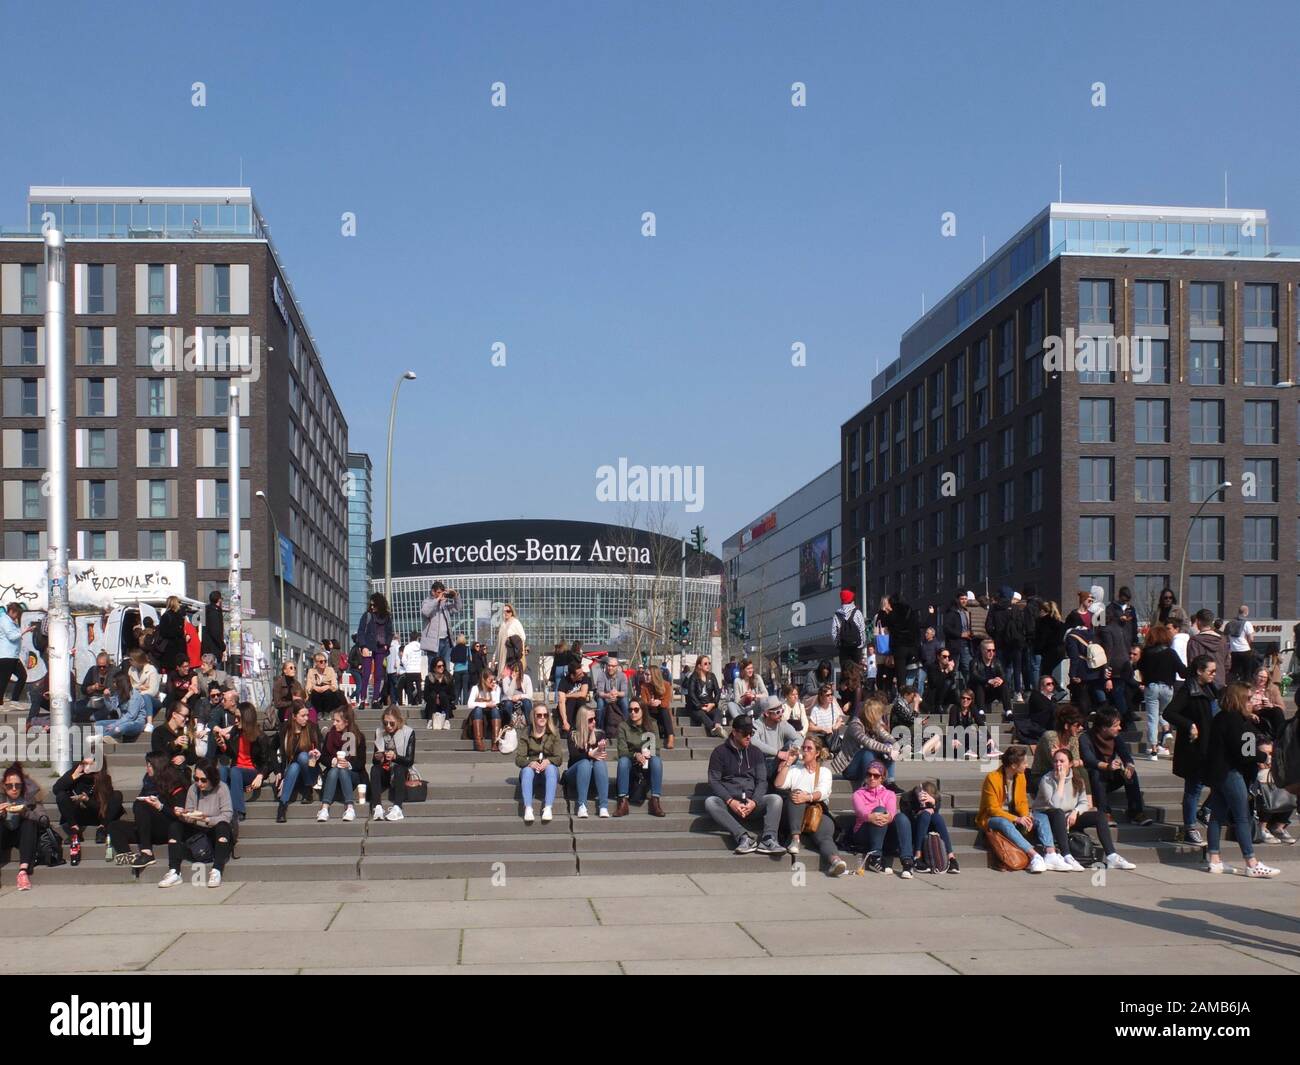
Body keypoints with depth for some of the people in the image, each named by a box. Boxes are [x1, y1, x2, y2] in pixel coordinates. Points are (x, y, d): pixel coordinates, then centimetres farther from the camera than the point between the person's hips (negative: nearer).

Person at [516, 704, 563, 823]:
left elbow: (559, 758, -3)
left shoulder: (554, 734, 5)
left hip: (548, 766, 0)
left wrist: (548, 761, -25)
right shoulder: (526, 735, 5)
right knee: (527, 770, -33)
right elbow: (518, 758, -4)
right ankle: (528, 809, -48)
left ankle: (548, 808, -46)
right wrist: (530, 763, -26)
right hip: (531, 767, 0)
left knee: (551, 768, -34)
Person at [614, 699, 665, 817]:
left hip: (648, 764, 1)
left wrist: (648, 754, -29)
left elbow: (656, 750, -6)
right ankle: (623, 802, -37)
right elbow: (622, 751, -14)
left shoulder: (651, 725, -3)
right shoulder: (623, 725, -6)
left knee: (656, 760, -31)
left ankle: (655, 801, -34)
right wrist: (635, 755, -34)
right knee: (623, 761, -33)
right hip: (631, 763, -1)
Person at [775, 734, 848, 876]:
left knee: (824, 836, -32)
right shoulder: (795, 769, 23)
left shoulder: (824, 771, 18)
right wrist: (788, 763, 4)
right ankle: (795, 839, -44)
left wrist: (808, 797, -25)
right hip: (797, 814, 1)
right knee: (796, 794, -33)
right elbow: (778, 785, 5)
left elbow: (823, 793, -4)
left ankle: (835, 860, -65)